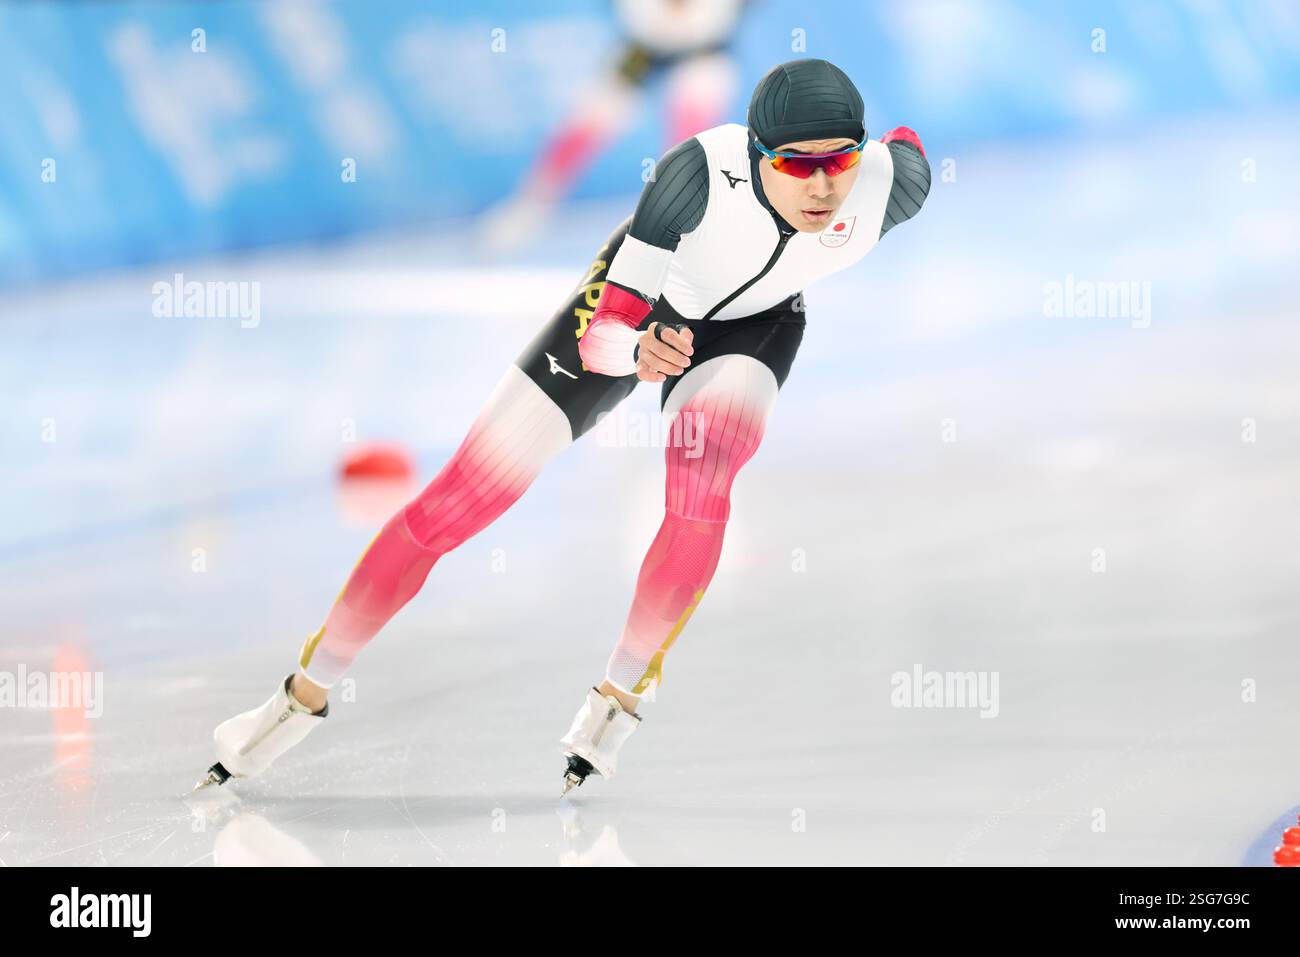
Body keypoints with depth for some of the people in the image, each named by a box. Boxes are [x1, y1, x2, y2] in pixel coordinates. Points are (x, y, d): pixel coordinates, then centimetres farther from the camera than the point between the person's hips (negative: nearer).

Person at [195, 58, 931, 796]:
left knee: (700, 487, -33)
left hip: (751, 324, 1)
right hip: (636, 303, -1)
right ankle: (306, 695, 15)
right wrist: (640, 351, -60)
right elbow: (602, 339, -38)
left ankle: (624, 689, -11)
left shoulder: (891, 182, -33)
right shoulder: (700, 169, -40)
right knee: (453, 505, -4)